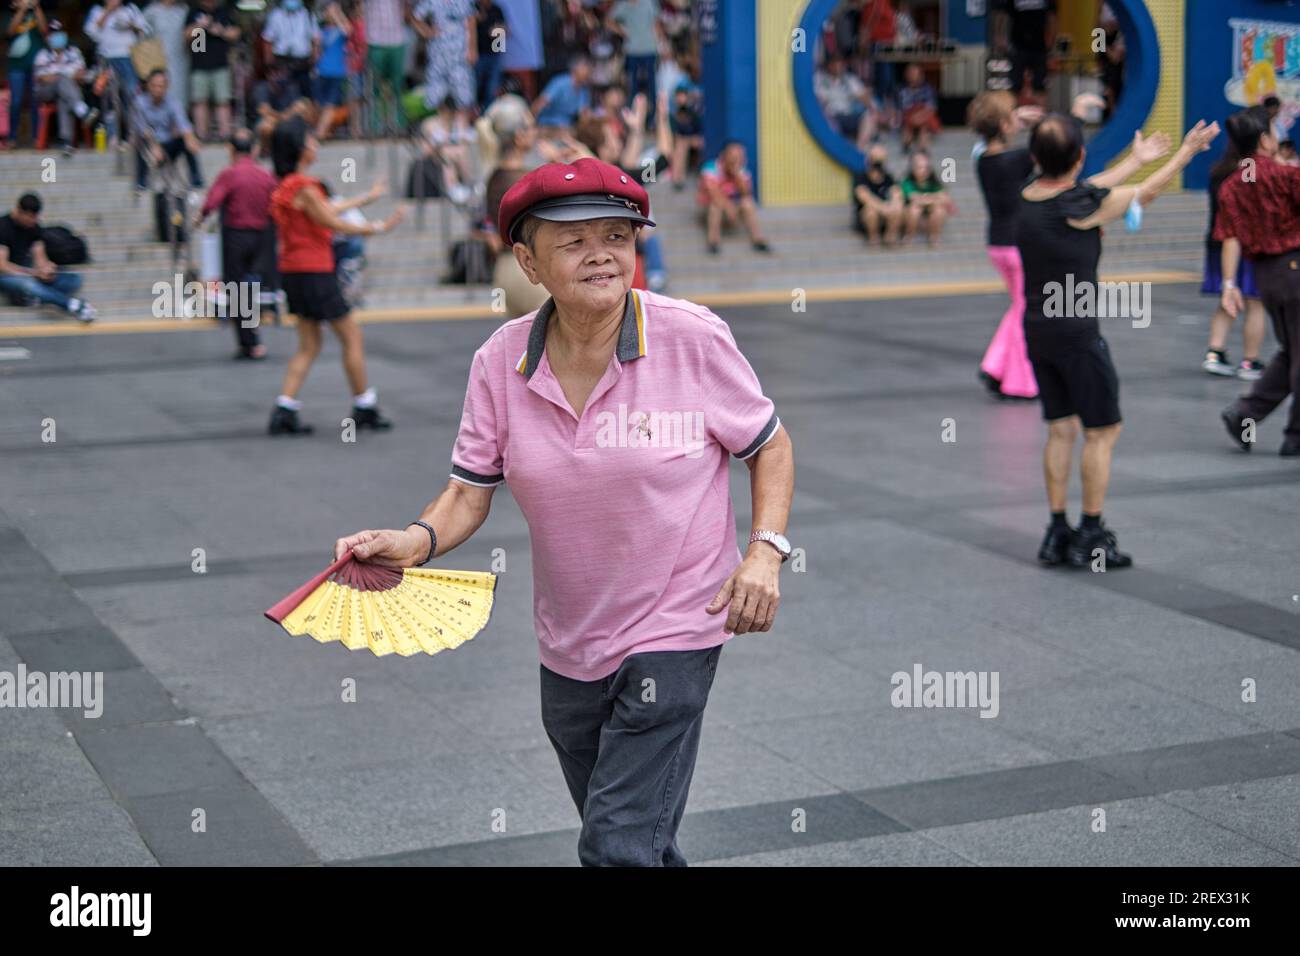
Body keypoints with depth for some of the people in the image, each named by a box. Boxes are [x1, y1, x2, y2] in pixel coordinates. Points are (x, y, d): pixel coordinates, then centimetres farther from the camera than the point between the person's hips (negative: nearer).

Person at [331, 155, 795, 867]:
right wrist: (416, 540, -24)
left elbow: (769, 446, 0)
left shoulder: (694, 338, -13)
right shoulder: (500, 361, -6)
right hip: (566, 648, 4)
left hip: (674, 630, -4)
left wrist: (765, 550, -14)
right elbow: (469, 493, -3)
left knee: (619, 846, -13)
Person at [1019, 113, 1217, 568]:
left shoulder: (1027, 196, 2)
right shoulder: (1082, 205, -17)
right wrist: (1187, 151, 16)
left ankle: (1058, 531, 15)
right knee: (1101, 432, 4)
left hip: (1037, 331, 7)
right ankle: (1091, 537, 5)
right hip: (1077, 333, -7)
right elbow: (1148, 192, 0)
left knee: (1061, 430, 14)